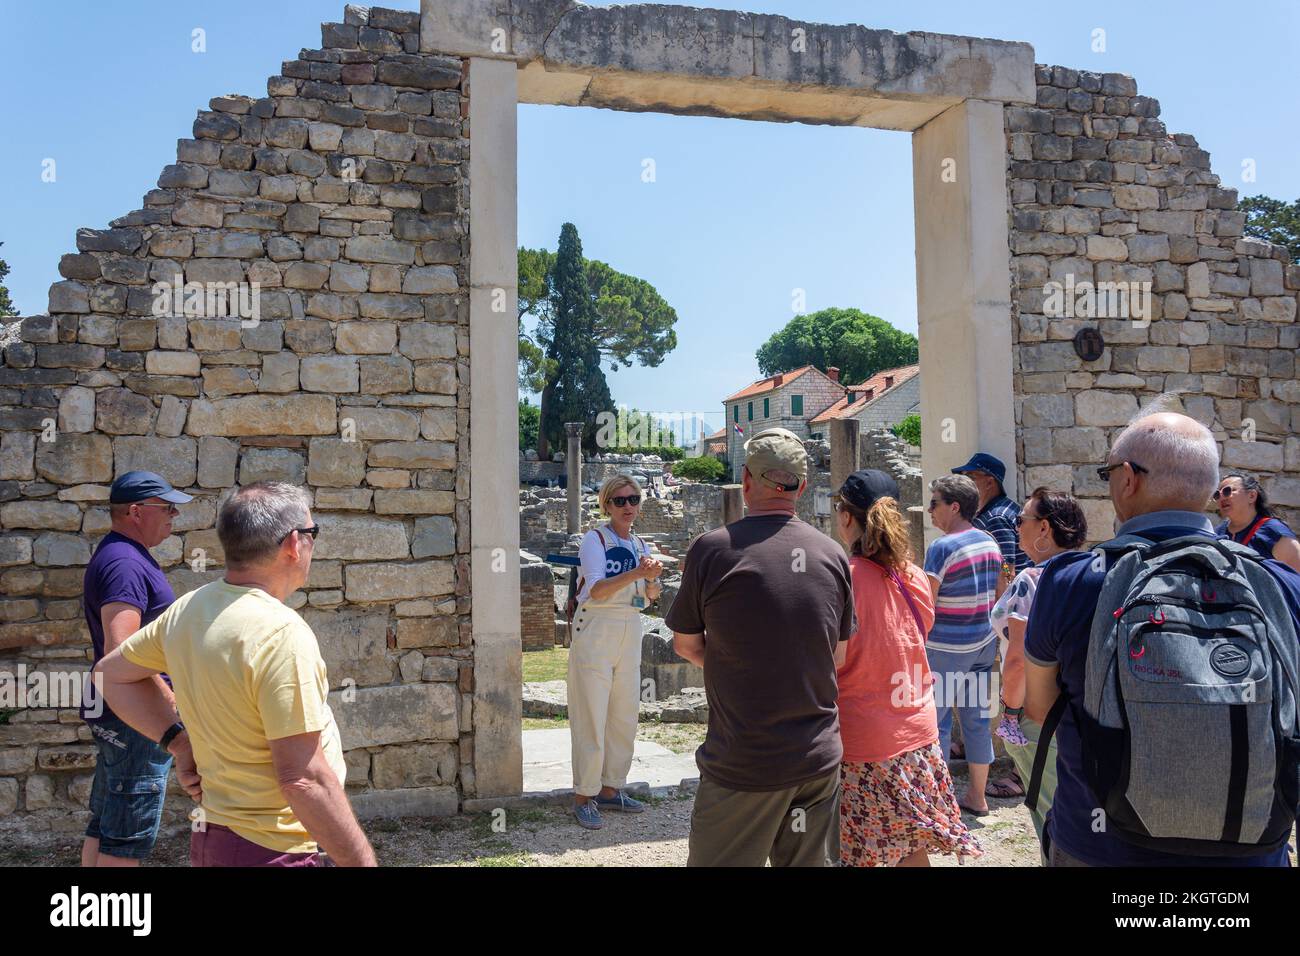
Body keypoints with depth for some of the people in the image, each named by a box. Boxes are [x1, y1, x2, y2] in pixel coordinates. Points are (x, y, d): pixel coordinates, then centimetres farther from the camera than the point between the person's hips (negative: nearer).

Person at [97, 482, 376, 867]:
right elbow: (302, 778, -26)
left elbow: (112, 672, 17)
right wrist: (362, 861, -19)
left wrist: (179, 739, 11)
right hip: (272, 850, -8)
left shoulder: (187, 609, 1)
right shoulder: (281, 632, -25)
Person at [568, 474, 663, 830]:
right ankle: (584, 797, 4)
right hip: (596, 631, -6)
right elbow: (596, 590, -21)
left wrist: (652, 580, -12)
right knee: (591, 717, -4)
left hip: (630, 633, 6)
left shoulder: (640, 545, 11)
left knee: (625, 716, 10)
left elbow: (650, 598, 9)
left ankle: (611, 789, 22)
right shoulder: (595, 539, -7)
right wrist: (635, 573, -33)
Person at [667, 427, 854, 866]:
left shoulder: (712, 548, -12)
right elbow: (838, 658, 9)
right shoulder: (833, 555, -1)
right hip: (820, 760, 4)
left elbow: (686, 645, 1)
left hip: (742, 761, -4)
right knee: (812, 861, 15)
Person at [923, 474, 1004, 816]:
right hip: (984, 643, 8)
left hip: (947, 647, -8)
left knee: (936, 719, 3)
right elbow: (999, 596, 14)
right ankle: (977, 796, 22)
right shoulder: (990, 543, 7)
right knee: (977, 718, 13)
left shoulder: (942, 547, -16)